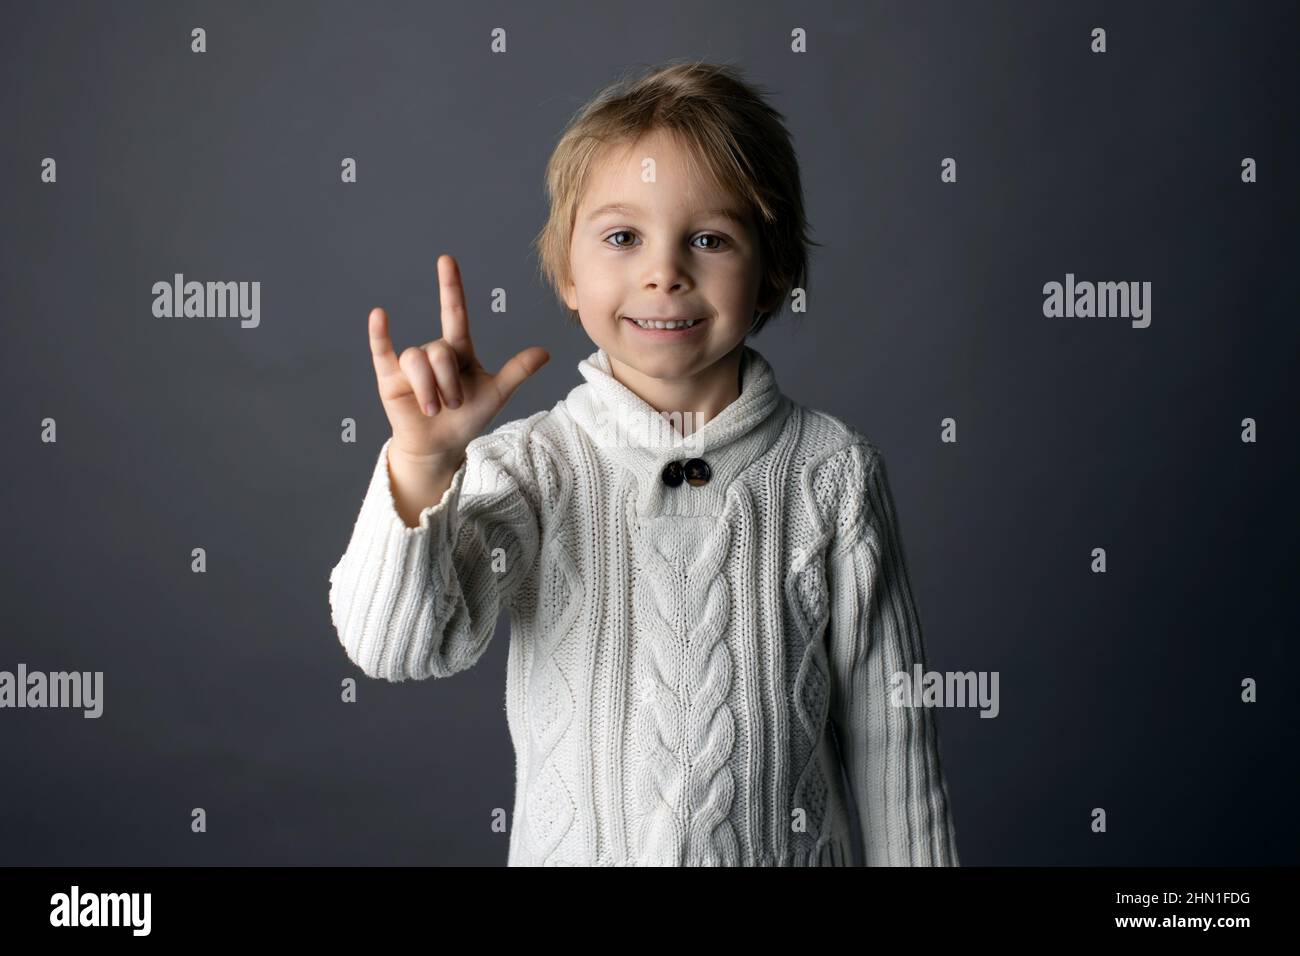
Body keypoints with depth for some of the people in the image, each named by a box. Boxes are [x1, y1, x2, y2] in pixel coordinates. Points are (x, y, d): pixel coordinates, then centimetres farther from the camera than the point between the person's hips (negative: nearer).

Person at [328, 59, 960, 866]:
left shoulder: (832, 473, -9)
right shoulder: (529, 466, -10)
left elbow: (885, 726, -3)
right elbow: (396, 646, -24)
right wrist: (422, 466, -38)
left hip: (791, 845, 1)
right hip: (574, 846, 0)